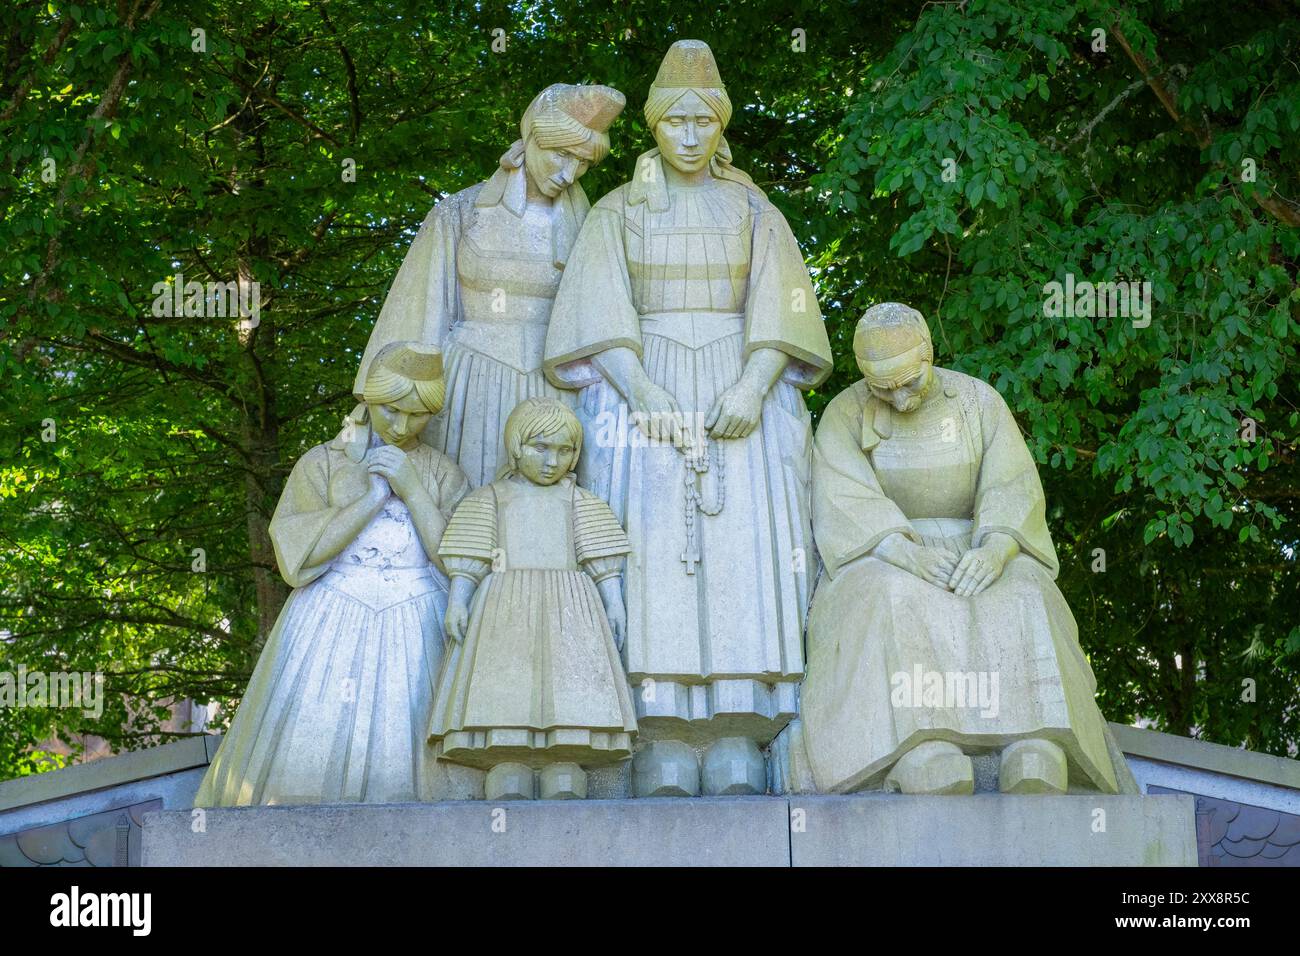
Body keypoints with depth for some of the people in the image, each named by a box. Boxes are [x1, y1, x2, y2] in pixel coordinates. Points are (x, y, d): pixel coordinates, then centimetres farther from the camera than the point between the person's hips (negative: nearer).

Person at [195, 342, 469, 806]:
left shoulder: (442, 473, 11)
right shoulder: (321, 464, 8)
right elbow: (300, 555, -4)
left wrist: (411, 488, -7)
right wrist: (375, 496, -8)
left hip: (414, 629, 0)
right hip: (332, 625, 0)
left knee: (403, 760, -16)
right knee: (311, 750, -14)